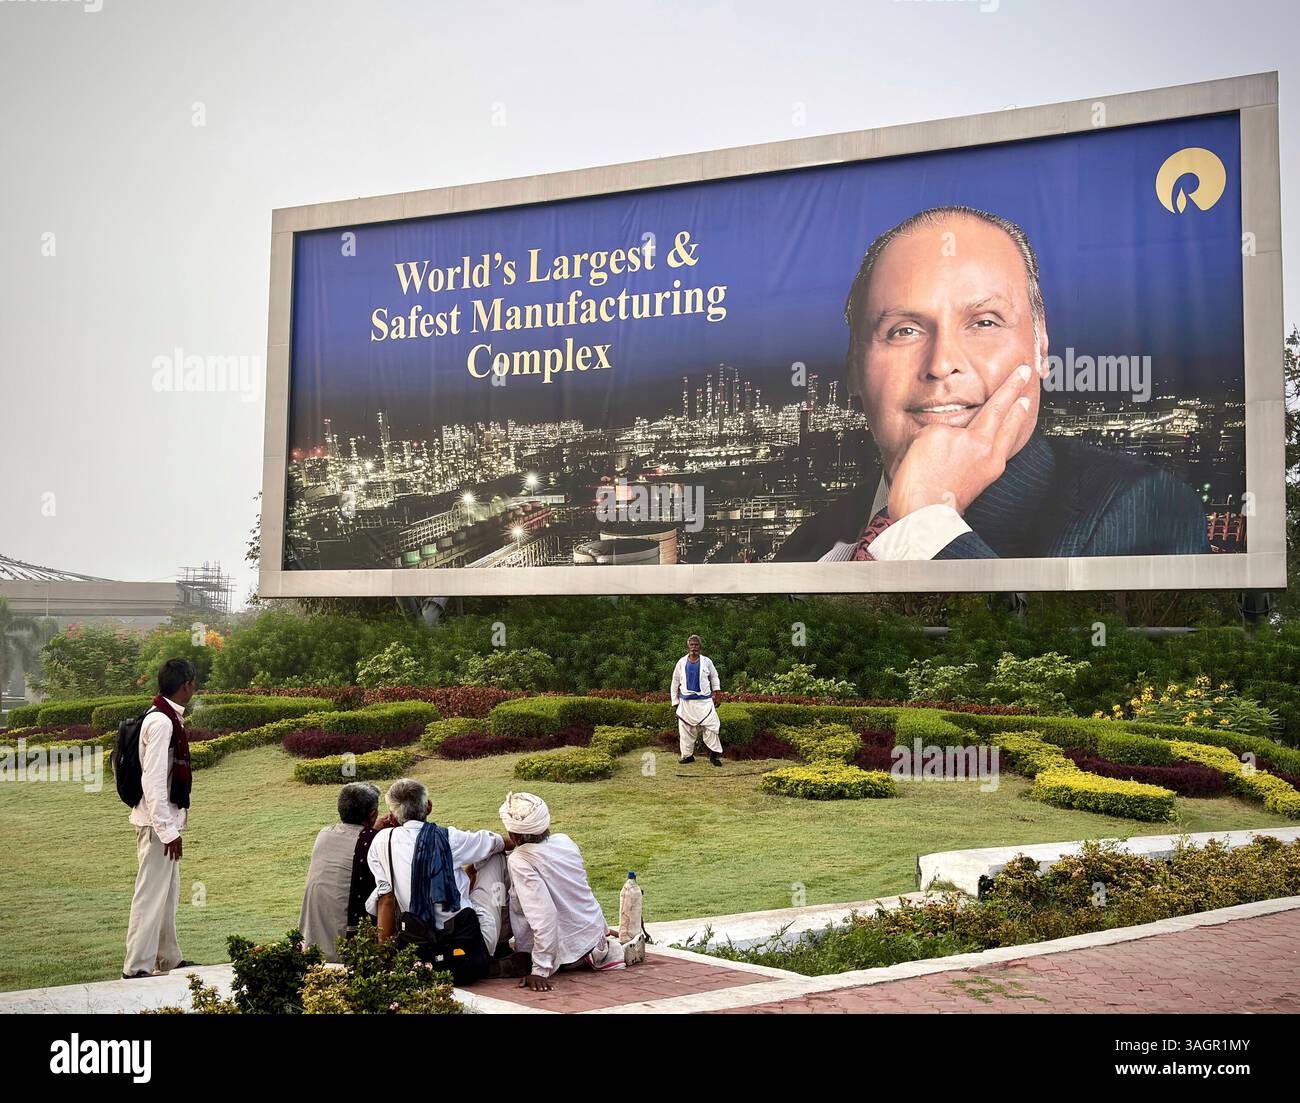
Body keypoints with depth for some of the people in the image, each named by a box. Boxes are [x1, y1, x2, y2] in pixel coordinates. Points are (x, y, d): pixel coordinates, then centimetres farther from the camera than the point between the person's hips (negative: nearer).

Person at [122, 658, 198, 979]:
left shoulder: (168, 717, 10)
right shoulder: (161, 722, -20)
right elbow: (153, 780, -23)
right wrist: (167, 829, -22)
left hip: (166, 819, 10)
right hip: (159, 821, -10)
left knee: (168, 892, 19)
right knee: (151, 893, -3)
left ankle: (168, 959, 31)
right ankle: (137, 968, 5)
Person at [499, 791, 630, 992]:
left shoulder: (519, 861, -25)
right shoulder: (564, 841, -3)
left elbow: (543, 914, -33)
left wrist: (540, 970, -31)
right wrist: (603, 928, 25)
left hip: (565, 952, -7)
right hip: (593, 930, 7)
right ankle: (603, 949, 15)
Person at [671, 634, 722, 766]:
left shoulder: (706, 661, 3)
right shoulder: (682, 662, 5)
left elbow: (714, 677, 17)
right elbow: (675, 682, 11)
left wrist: (715, 692, 6)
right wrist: (675, 701, 9)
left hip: (704, 700, -1)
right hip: (686, 701, 1)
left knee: (710, 726, -11)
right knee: (685, 728, 3)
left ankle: (715, 754, -6)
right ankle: (687, 755, 13)